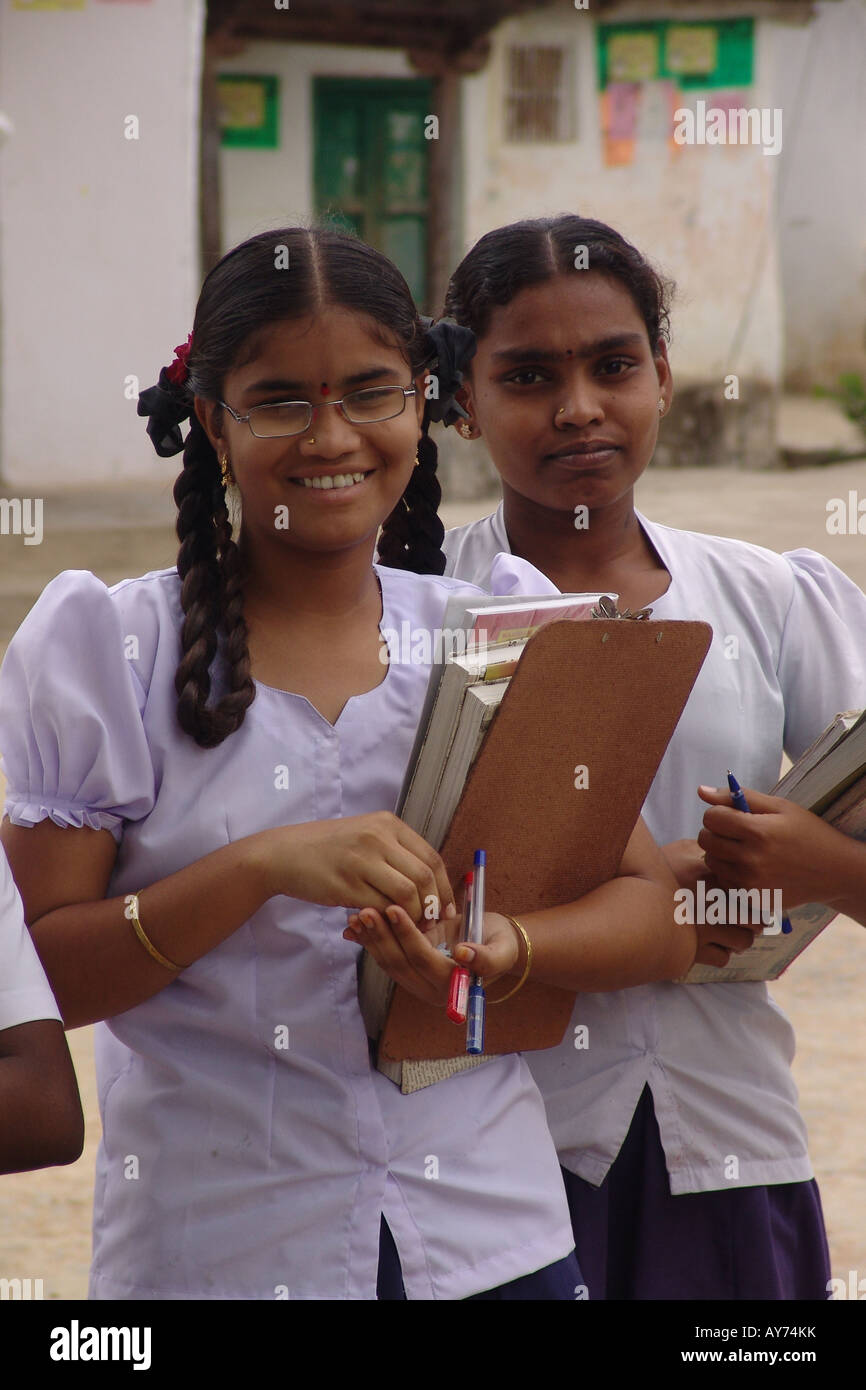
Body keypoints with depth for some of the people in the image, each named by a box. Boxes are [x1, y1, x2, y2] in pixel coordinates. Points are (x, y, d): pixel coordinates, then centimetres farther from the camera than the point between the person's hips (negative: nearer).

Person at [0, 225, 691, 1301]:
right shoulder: (107, 648, -3)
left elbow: (659, 921, 2)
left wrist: (501, 949, -18)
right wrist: (264, 866, -22)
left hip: (489, 1236, 2)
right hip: (210, 1243, -2)